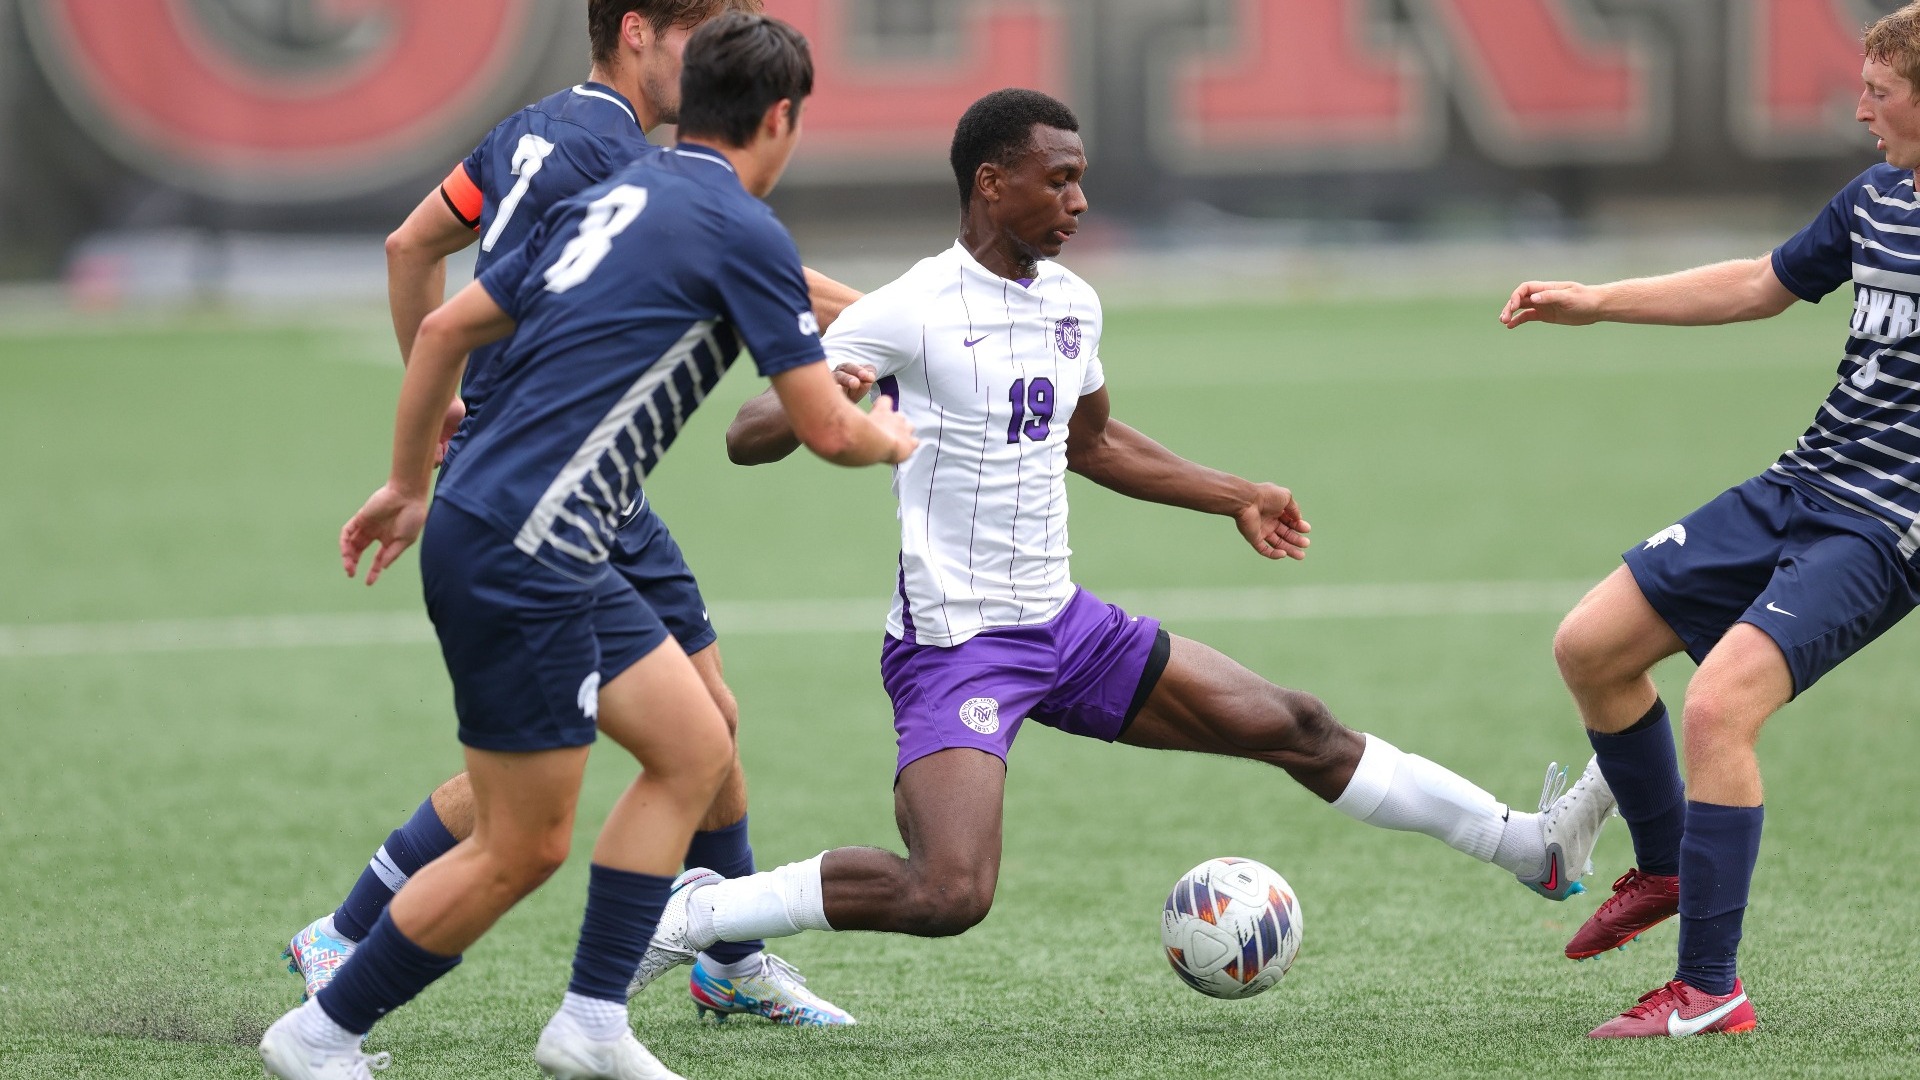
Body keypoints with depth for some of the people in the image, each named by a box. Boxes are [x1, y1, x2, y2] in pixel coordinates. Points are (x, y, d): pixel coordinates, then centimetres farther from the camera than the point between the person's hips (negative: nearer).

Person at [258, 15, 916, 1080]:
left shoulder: (613, 196, 15)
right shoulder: (743, 231, -9)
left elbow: (445, 326, 17)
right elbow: (826, 429, -7)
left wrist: (408, 484, 25)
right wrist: (890, 438, 16)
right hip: (519, 554, -9)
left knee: (694, 747, 13)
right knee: (522, 849, -2)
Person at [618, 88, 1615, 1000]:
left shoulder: (1072, 304, 10)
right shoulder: (907, 314, -14)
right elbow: (746, 435, -14)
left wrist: (1235, 498, 31)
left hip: (1066, 625, 8)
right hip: (954, 646, -8)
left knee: (1295, 727, 9)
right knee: (950, 894, -27)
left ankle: (1533, 849, 20)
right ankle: (688, 915, -14)